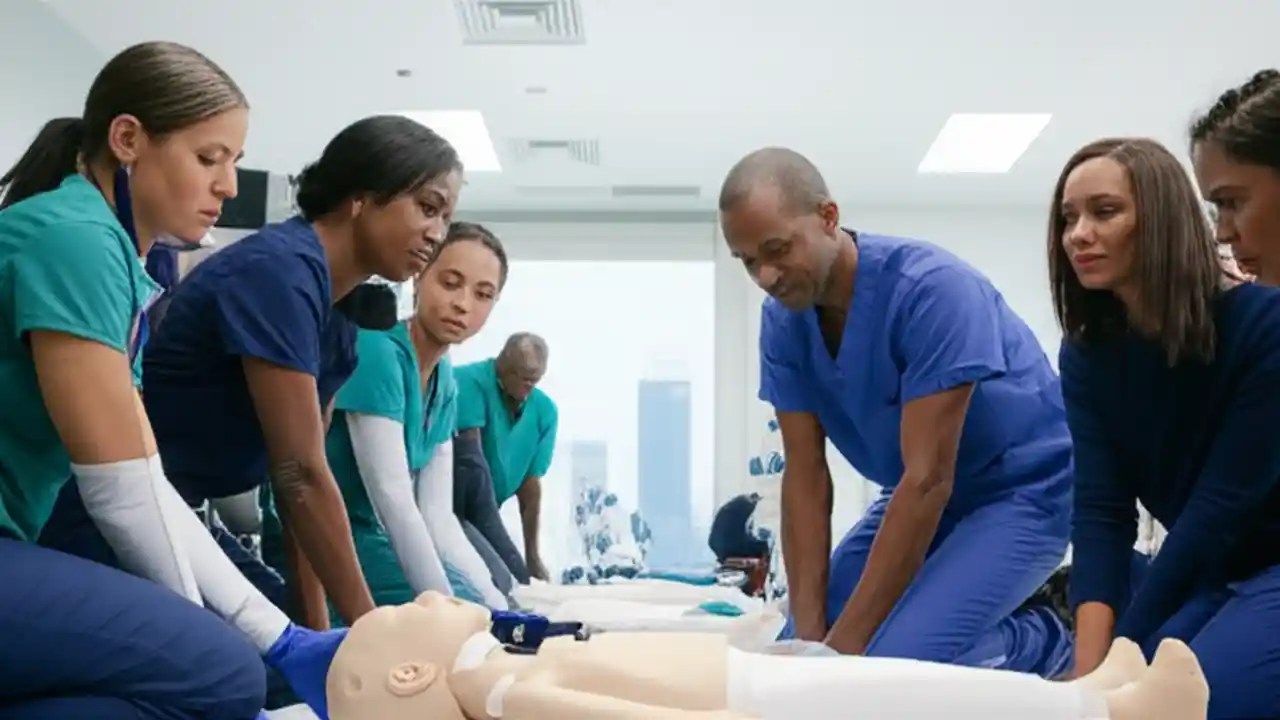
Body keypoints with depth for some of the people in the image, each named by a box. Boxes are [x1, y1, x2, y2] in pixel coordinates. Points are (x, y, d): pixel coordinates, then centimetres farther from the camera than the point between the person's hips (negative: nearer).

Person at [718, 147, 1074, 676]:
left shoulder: (931, 288, -29)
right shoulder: (782, 322, -9)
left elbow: (929, 478, -30)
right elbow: (805, 478, -7)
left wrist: (846, 641, -28)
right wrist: (809, 632, -15)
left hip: (1021, 489, -7)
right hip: (923, 494, 7)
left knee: (896, 661, -25)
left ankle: (1040, 642, 4)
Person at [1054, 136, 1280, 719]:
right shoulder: (1087, 354, -5)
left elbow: (1222, 505, -22)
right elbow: (1101, 511, -13)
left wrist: (1121, 651, -19)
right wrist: (1090, 667, -27)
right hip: (1205, 572, 5)